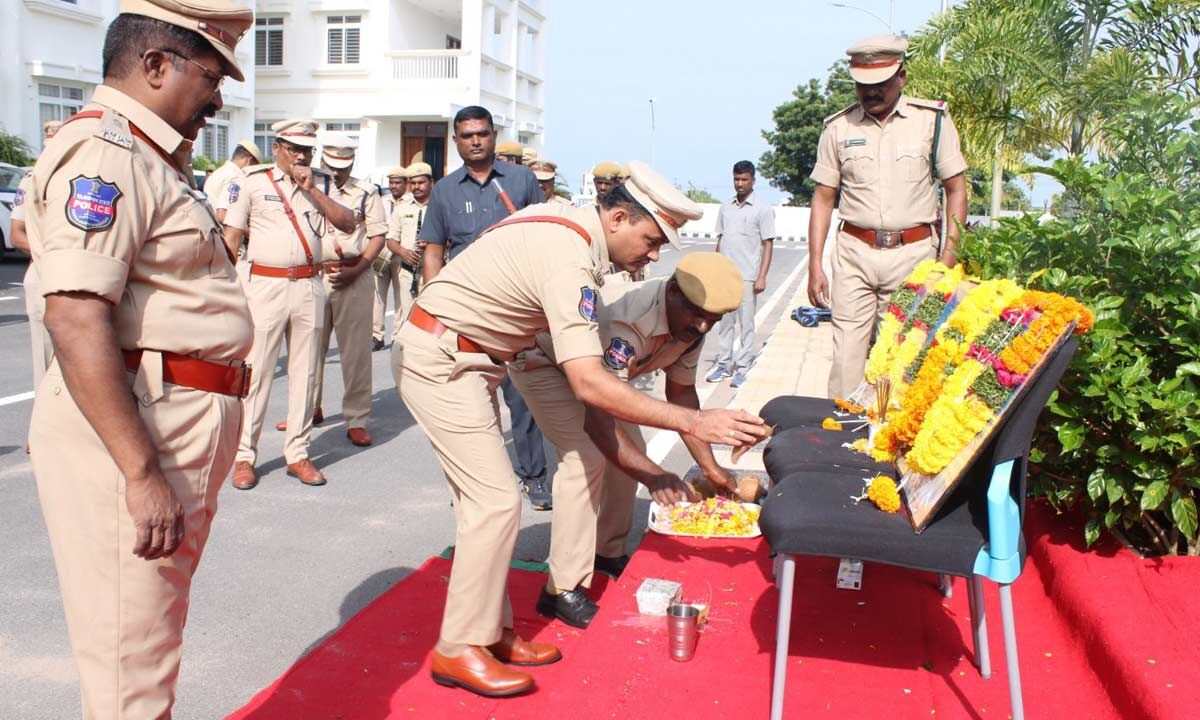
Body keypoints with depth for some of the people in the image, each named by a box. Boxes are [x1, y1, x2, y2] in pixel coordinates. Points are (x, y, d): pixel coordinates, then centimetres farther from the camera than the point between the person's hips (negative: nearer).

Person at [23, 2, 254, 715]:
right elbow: (76, 320, -25)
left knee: (154, 643, 21)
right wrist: (143, 474, -27)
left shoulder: (149, 159, 18)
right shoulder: (104, 152, -14)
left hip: (181, 432, 10)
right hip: (131, 432, -10)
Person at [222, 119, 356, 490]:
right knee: (255, 372, -1)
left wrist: (312, 189, -8)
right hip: (265, 285, -3)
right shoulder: (253, 182, 4)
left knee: (304, 372, 7)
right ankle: (244, 456, 8)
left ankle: (298, 453, 15)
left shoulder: (321, 183, 12)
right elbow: (231, 237, 4)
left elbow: (347, 223, -1)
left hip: (309, 286, 3)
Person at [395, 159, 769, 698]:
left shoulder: (570, 223, 4)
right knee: (496, 502, -10)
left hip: (464, 359, 10)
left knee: (486, 500, 11)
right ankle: (459, 649, 1)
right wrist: (693, 422, -34)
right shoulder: (569, 258, -27)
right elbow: (588, 383, -35)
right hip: (439, 361, -10)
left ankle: (490, 631, 19)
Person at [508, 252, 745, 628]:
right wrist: (652, 475, -50)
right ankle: (563, 589, -14)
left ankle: (608, 552, 26)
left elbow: (681, 393, 0)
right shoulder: (623, 318, -42)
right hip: (540, 357, -8)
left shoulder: (691, 326, -15)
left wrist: (711, 468, -3)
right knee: (585, 458, -22)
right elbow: (597, 418, -43)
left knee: (629, 449, 5)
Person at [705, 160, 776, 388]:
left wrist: (762, 277, -12)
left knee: (746, 324, 0)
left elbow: (767, 245, -5)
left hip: (747, 276, -5)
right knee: (724, 323, 9)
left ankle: (742, 368, 5)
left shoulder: (763, 209, -2)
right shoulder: (725, 208, 12)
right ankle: (723, 364, 17)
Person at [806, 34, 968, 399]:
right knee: (846, 357, -3)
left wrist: (948, 259, -3)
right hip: (854, 253, 1)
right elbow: (823, 198, 10)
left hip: (914, 254, -1)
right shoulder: (838, 127, 7)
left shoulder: (933, 120, 3)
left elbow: (956, 190, 5)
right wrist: (815, 265, 3)